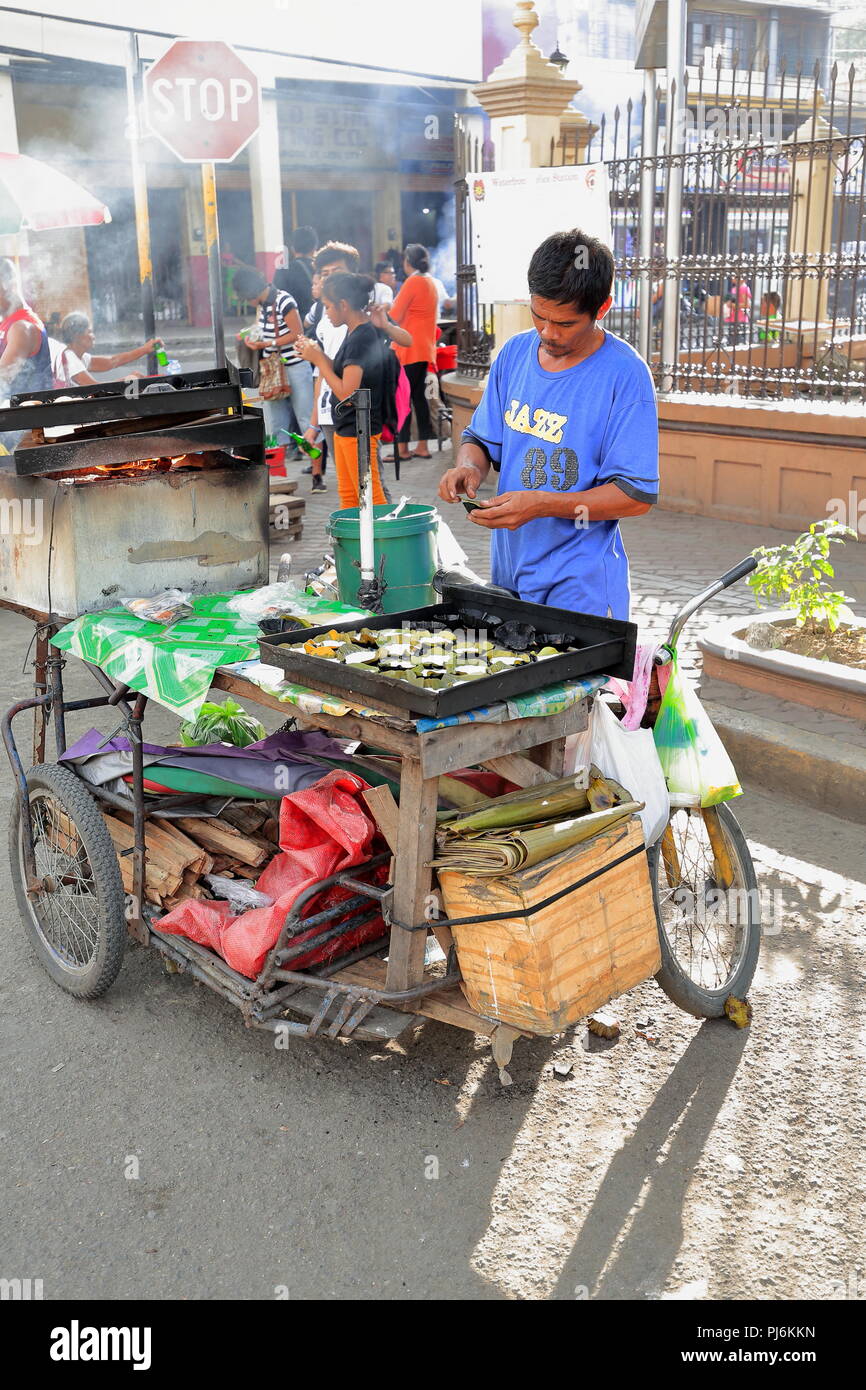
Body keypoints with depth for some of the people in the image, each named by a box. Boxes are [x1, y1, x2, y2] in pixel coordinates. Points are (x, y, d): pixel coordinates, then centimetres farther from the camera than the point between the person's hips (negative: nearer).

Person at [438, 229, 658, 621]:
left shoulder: (626, 375, -13)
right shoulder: (514, 353, 4)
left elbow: (637, 495, -16)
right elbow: (482, 438, 14)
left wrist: (541, 505, -25)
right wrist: (469, 466, -10)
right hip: (507, 573, 6)